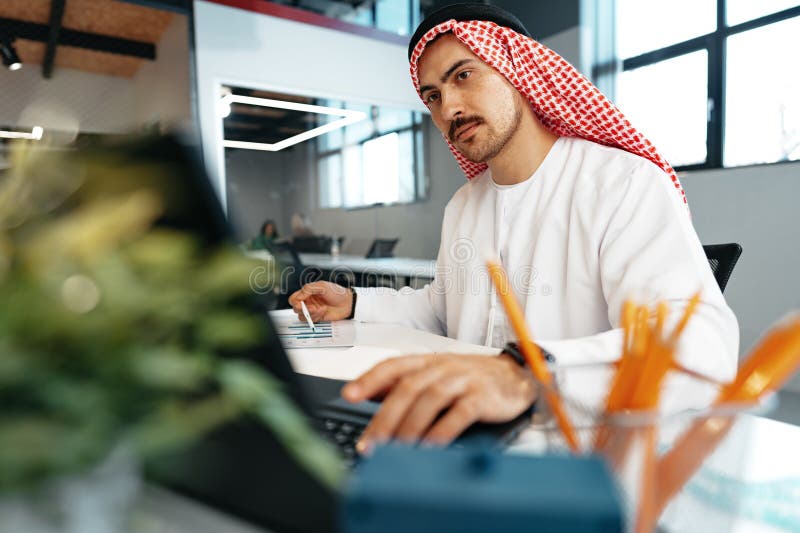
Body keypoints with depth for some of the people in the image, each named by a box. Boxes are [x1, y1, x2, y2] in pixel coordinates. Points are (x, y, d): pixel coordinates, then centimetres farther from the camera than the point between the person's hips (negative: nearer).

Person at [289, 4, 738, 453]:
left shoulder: (627, 184, -14)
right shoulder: (462, 206, 11)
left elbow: (705, 344, -28)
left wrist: (527, 374, -45)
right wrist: (355, 304, 8)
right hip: (471, 431, 6)